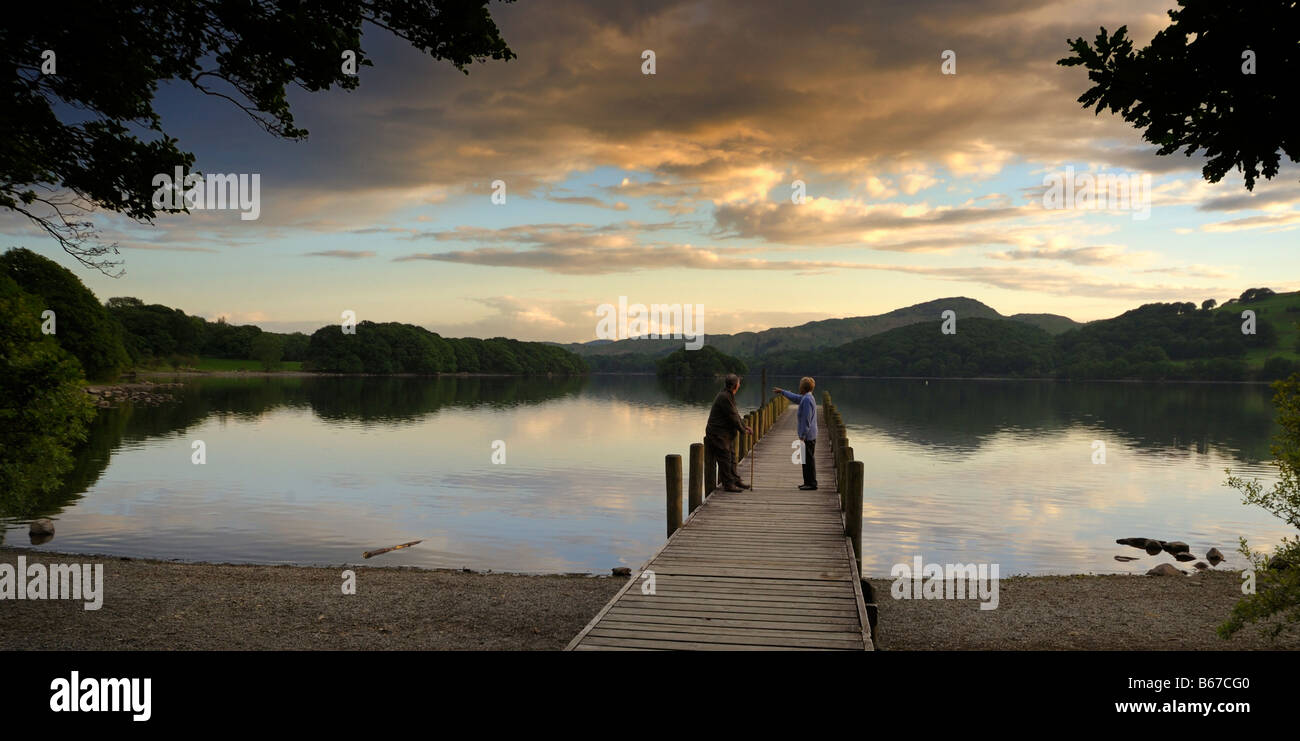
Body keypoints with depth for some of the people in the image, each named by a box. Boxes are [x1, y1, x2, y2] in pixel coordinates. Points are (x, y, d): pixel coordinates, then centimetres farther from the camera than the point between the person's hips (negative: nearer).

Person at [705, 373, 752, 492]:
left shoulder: (729, 395, 13)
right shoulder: (724, 397, -20)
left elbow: (735, 414, 20)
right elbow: (732, 417, -18)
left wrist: (745, 426, 14)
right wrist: (743, 430, -8)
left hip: (724, 433, 11)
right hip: (717, 433, -11)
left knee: (731, 457, 15)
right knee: (725, 458, -6)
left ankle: (736, 481, 22)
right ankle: (728, 484, -1)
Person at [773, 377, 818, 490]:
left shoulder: (807, 400, -17)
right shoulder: (806, 398, 13)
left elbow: (806, 420, -21)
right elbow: (795, 398, 35)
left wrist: (802, 436, -20)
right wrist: (782, 391, 45)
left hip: (807, 436, -10)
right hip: (810, 435, 10)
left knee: (808, 459, -6)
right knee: (807, 459, 14)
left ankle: (811, 483, -3)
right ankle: (808, 482, 19)